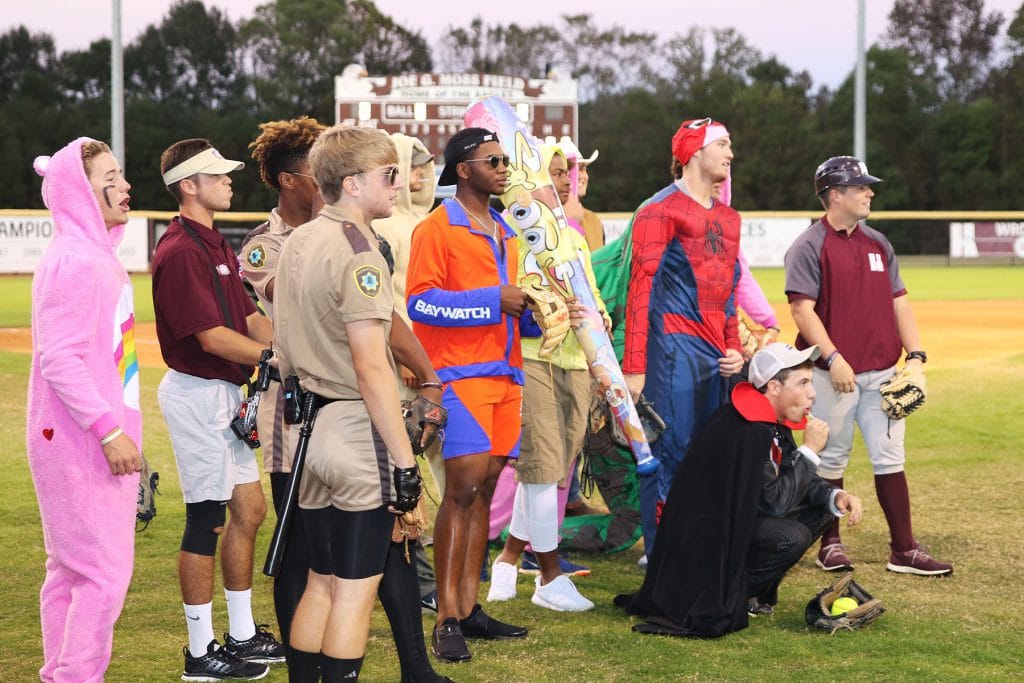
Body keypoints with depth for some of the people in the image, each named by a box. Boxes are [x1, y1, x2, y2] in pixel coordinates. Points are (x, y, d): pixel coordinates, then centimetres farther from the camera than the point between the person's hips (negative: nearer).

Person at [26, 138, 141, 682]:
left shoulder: (100, 256, 14)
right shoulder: (72, 261, -16)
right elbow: (58, 360, -21)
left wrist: (117, 428, 18)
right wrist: (109, 431, -23)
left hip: (96, 438, 10)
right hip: (78, 440, -10)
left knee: (71, 569, 13)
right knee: (106, 570, -8)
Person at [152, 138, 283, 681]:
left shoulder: (214, 244, 14)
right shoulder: (180, 251, -18)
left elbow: (249, 319, 15)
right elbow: (212, 337, -22)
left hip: (225, 393, 10)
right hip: (197, 394, -10)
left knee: (248, 510, 14)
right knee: (206, 519, -3)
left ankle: (242, 636, 24)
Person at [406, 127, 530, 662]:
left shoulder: (504, 232, 20)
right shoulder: (436, 229, -5)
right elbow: (421, 302, -14)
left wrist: (527, 305, 7)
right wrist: (494, 301, -17)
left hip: (505, 373, 8)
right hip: (460, 375, -8)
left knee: (485, 487, 8)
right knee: (463, 486, -11)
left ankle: (468, 608, 13)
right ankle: (447, 619, -8)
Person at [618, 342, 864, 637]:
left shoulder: (773, 422, 5)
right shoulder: (748, 431, -26)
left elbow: (803, 481, 13)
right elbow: (775, 501, -26)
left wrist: (837, 496, -7)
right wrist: (810, 450, -19)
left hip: (736, 519, 10)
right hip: (705, 533, -10)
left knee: (822, 508, 4)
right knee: (792, 537, -29)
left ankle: (751, 589, 8)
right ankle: (728, 598, -8)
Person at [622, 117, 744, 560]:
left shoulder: (728, 219, 20)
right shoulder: (661, 211, -5)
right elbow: (641, 290, -10)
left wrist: (734, 348, 11)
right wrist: (634, 369, -15)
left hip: (717, 356, 8)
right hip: (675, 350, -8)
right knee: (670, 453, -8)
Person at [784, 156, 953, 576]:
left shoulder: (878, 243, 14)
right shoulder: (810, 246, -6)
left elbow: (898, 301, 15)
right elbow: (802, 309, -13)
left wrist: (915, 354, 3)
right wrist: (833, 358, -22)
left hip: (882, 371, 5)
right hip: (833, 372, -5)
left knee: (890, 457, 4)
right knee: (831, 459, 4)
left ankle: (903, 550, 7)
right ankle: (830, 544, 16)